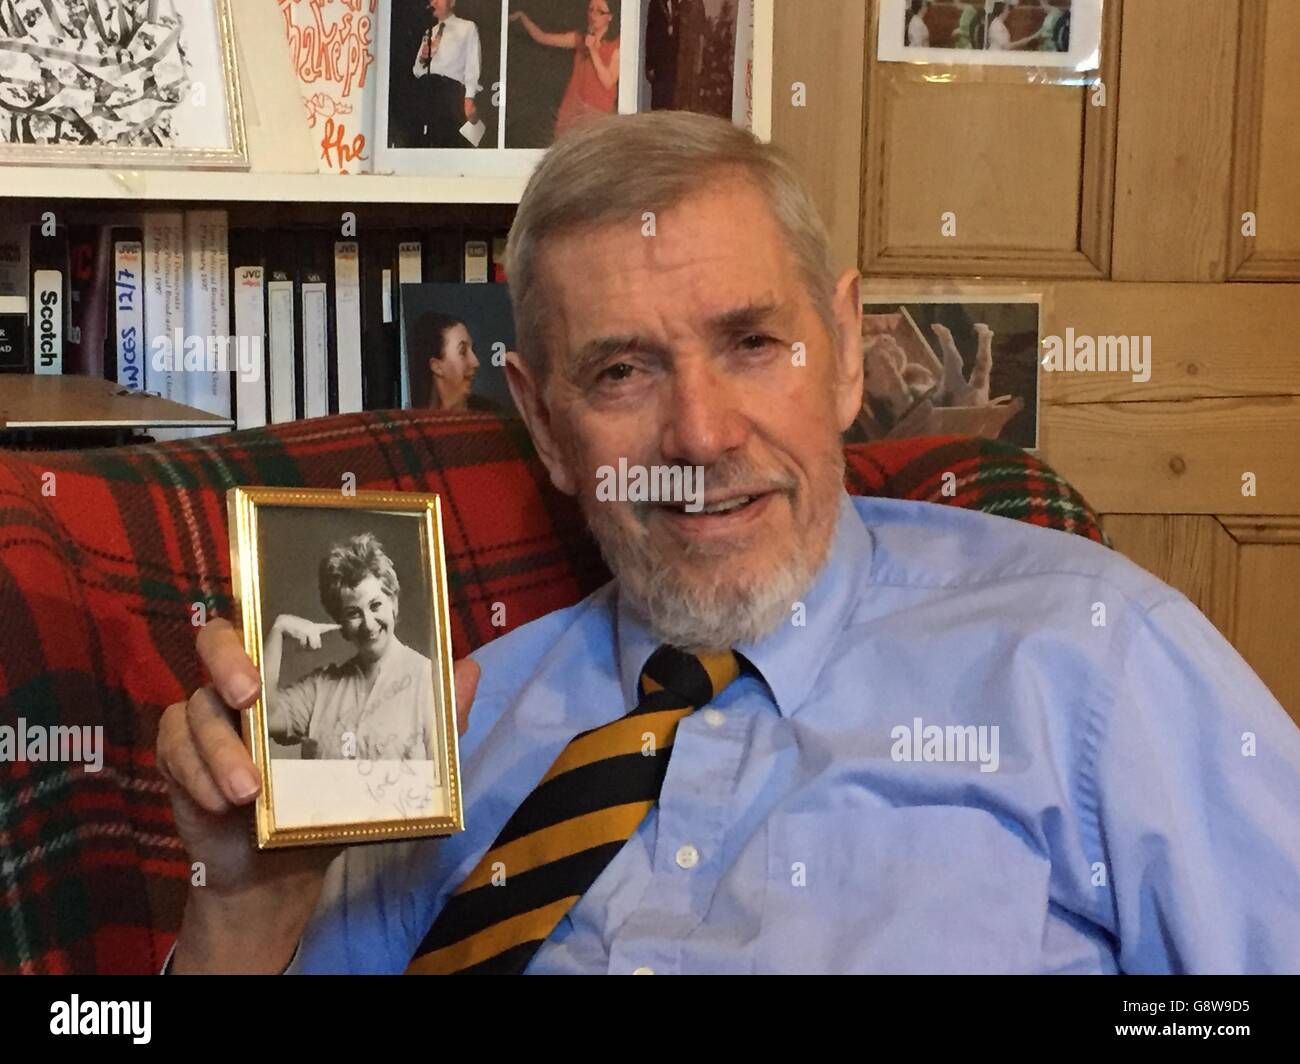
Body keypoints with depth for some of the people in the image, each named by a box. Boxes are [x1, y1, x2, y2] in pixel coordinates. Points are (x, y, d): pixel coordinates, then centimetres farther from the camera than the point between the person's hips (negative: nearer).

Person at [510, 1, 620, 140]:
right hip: (572, 108, 4)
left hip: (598, 113, -4)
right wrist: (522, 17, -4)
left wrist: (593, 51, -18)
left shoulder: (616, 46, -5)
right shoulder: (579, 39, 8)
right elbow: (542, 37, 8)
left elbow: (608, 82, -13)